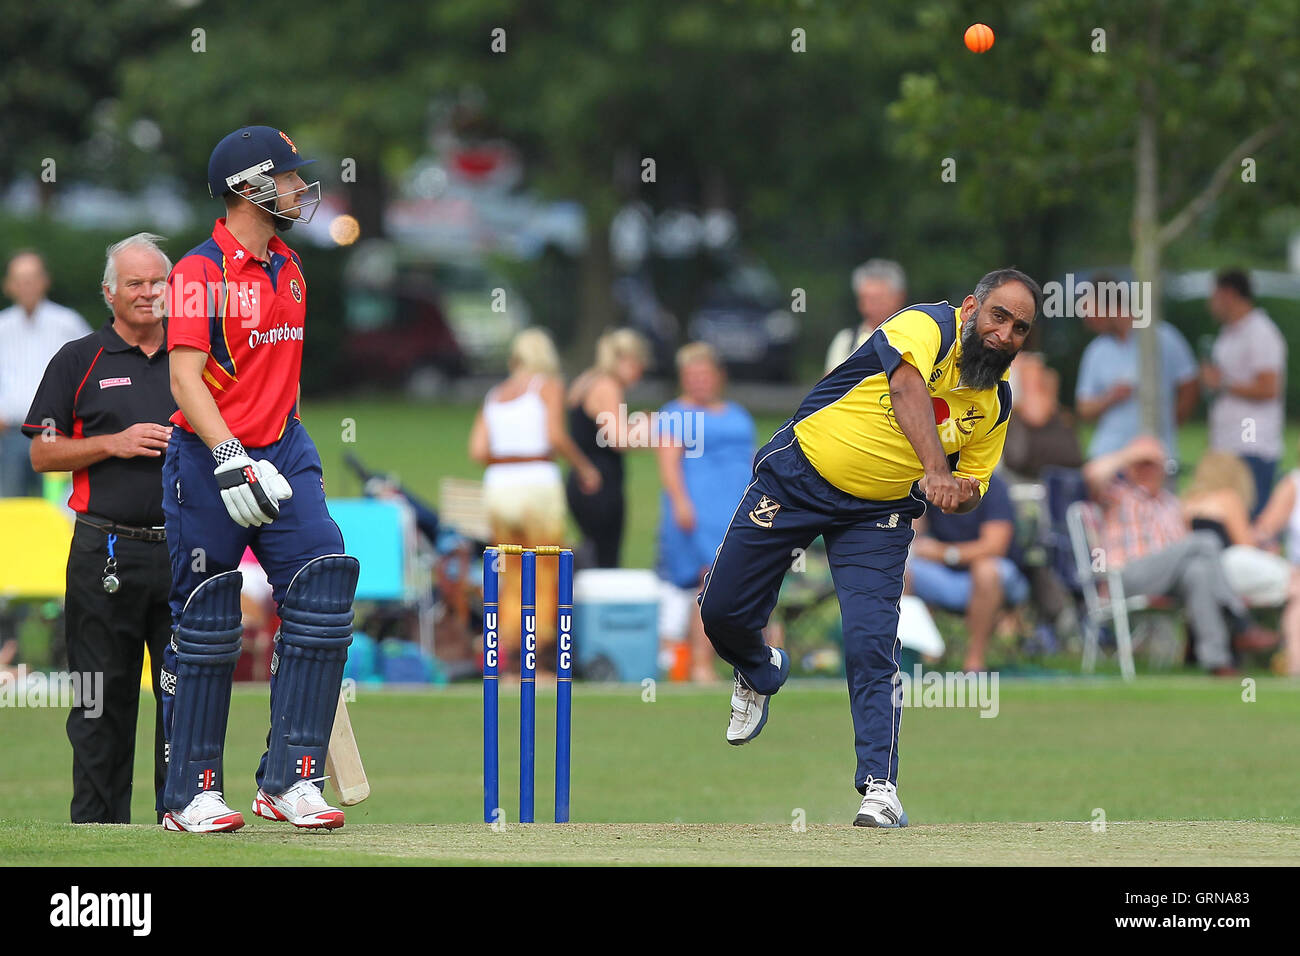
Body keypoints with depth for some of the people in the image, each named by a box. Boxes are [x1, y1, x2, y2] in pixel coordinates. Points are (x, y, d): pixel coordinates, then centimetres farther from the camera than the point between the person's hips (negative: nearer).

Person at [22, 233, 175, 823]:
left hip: (184, 549, 3)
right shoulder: (79, 361, 5)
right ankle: (99, 821, 4)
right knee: (102, 698, 0)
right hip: (106, 553, -3)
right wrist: (116, 444, -10)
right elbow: (43, 453, 1)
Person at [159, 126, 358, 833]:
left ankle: (289, 779, -6)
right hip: (209, 460, -7)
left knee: (321, 588, -9)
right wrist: (231, 459, -30)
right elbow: (186, 379, -20)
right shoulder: (202, 272, -11)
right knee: (206, 625, 0)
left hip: (281, 454, 7)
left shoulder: (288, 268, 13)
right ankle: (190, 793, 10)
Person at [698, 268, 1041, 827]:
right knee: (723, 612, 4)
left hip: (878, 514, 3)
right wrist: (935, 469, -55)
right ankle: (760, 673, 38)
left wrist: (962, 493, -15)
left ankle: (880, 787, -12)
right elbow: (907, 387, -40)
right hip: (798, 477, -3)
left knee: (872, 646, -15)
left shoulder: (997, 403, 1)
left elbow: (970, 486, 12)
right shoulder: (929, 326, -18)